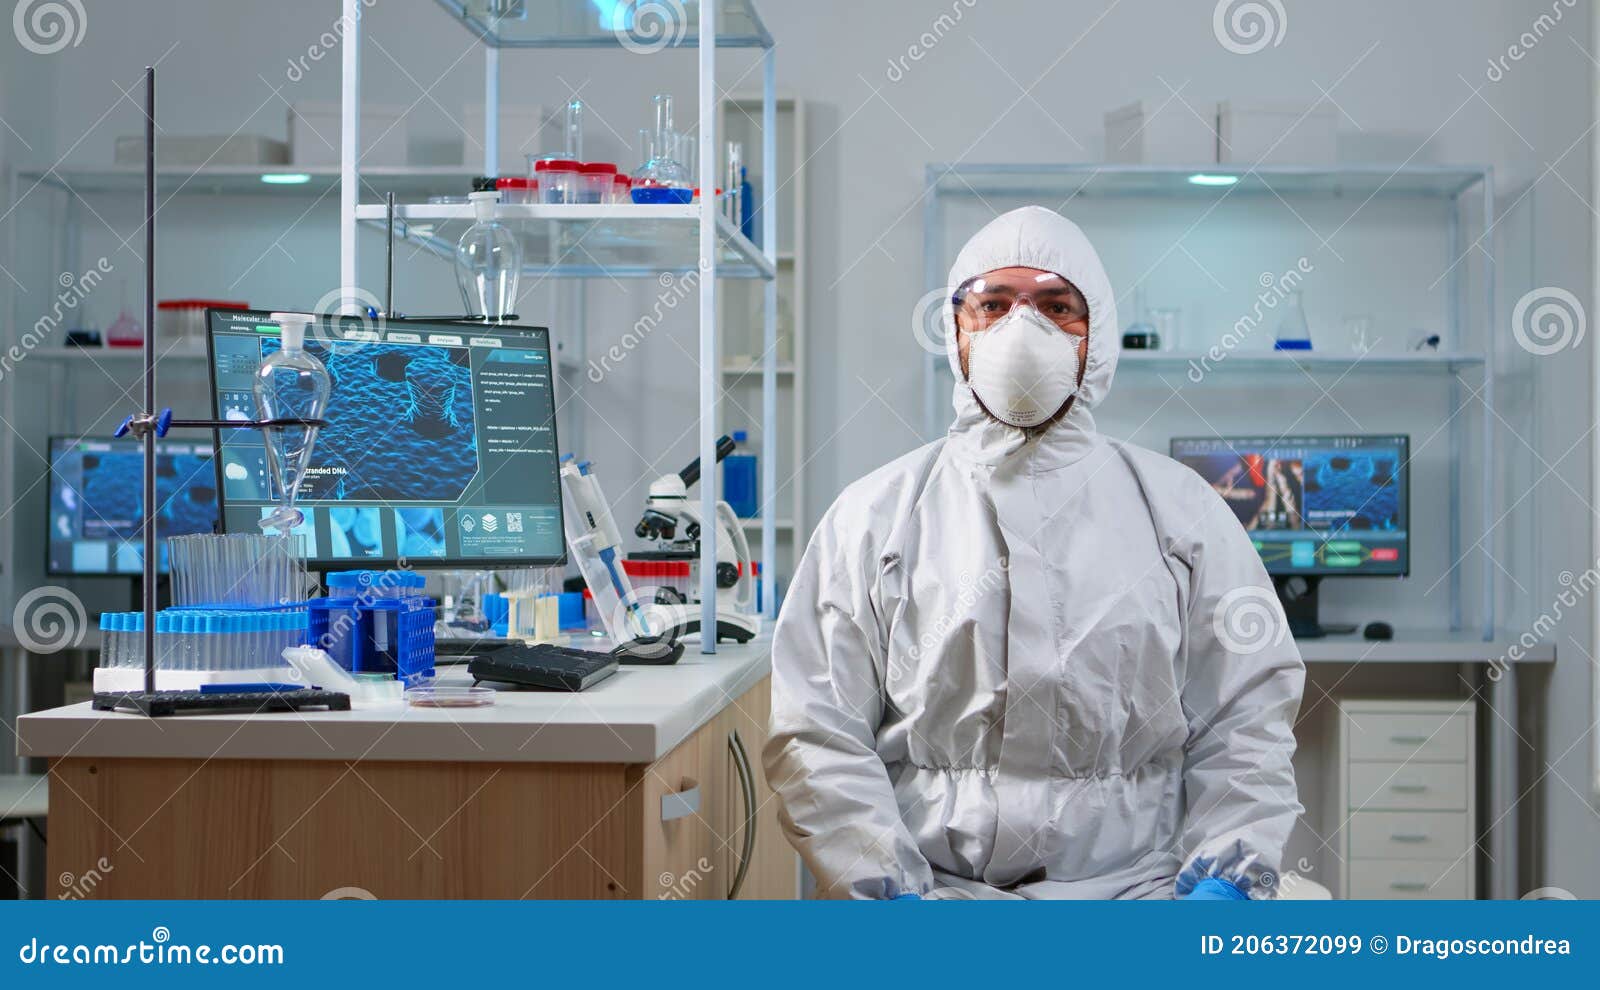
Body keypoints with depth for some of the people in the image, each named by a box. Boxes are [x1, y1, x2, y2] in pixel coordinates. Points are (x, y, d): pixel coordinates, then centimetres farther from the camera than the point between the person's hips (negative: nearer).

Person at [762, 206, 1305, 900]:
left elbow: (1249, 716, 10)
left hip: (1134, 882, 2)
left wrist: (1225, 876, -4)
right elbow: (816, 734, 2)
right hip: (935, 885, -1)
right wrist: (886, 888, -9)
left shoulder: (1181, 510, 12)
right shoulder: (875, 516, 8)